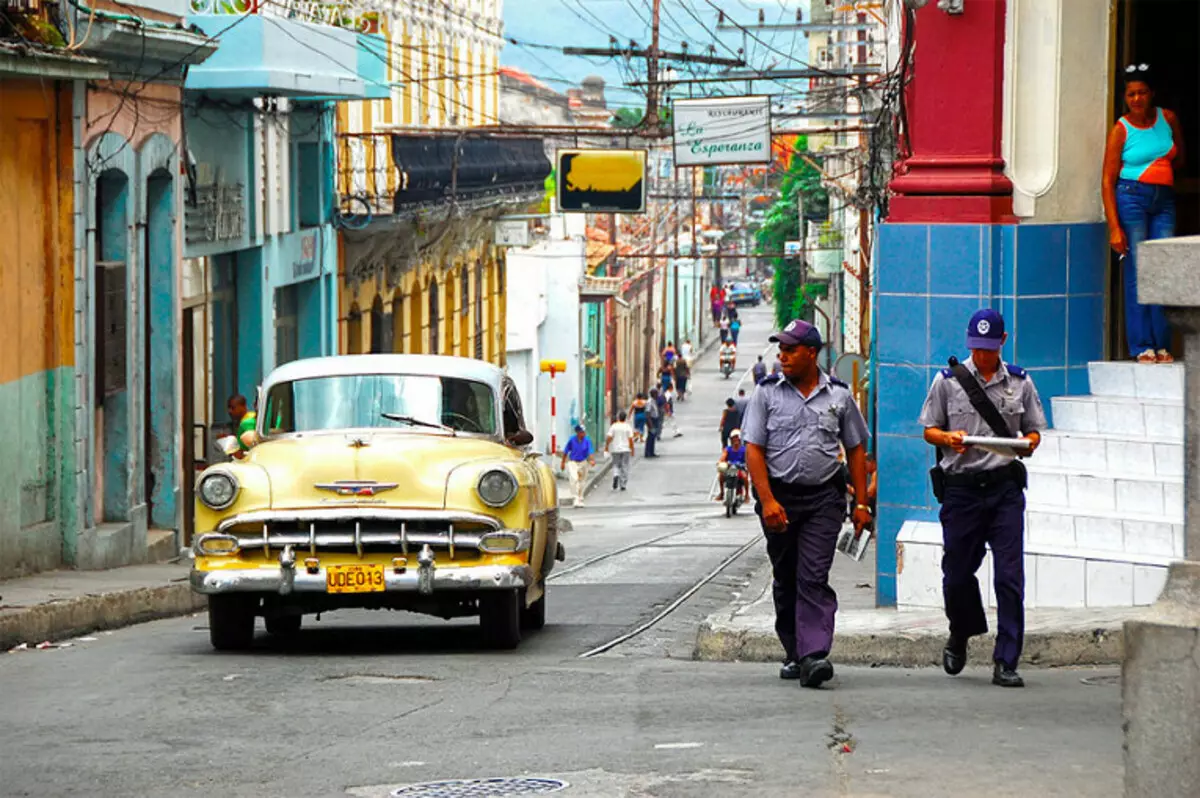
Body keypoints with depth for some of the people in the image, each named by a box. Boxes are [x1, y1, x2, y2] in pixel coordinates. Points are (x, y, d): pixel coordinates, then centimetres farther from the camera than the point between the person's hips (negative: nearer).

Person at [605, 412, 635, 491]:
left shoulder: (614, 426, -5)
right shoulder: (628, 427, -6)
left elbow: (609, 438, -8)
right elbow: (630, 439, -8)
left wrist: (606, 447, 5)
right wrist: (632, 450, 1)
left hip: (615, 449, 0)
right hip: (626, 449, 0)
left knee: (616, 465, 13)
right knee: (624, 467, 7)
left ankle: (616, 476, -17)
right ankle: (623, 485, 7)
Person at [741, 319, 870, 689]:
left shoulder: (839, 395, 5)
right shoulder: (767, 393, 2)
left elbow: (856, 449, 12)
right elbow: (753, 449, -2)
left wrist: (861, 503, 7)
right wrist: (767, 501, -13)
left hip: (824, 496, -1)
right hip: (778, 495, 1)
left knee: (813, 578, -13)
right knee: (785, 580, 10)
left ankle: (814, 655, -22)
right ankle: (794, 654, 22)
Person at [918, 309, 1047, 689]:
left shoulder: (1020, 383, 9)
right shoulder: (948, 381, 6)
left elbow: (1034, 431, 15)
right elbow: (929, 430, 10)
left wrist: (1027, 443, -9)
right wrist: (949, 438, -12)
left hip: (1005, 487, 0)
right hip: (961, 486, 0)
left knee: (1010, 576, -8)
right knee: (957, 572, 7)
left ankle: (1006, 663, -6)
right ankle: (960, 636, 37)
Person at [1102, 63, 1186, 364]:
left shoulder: (1167, 119, 7)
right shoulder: (1121, 130, -4)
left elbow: (1178, 157, 26)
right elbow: (1108, 180, -6)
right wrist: (1114, 227, -13)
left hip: (1164, 201, 4)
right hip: (1131, 199, -4)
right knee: (1137, 274, -6)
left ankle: (1162, 345, 5)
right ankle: (1141, 346, -4)